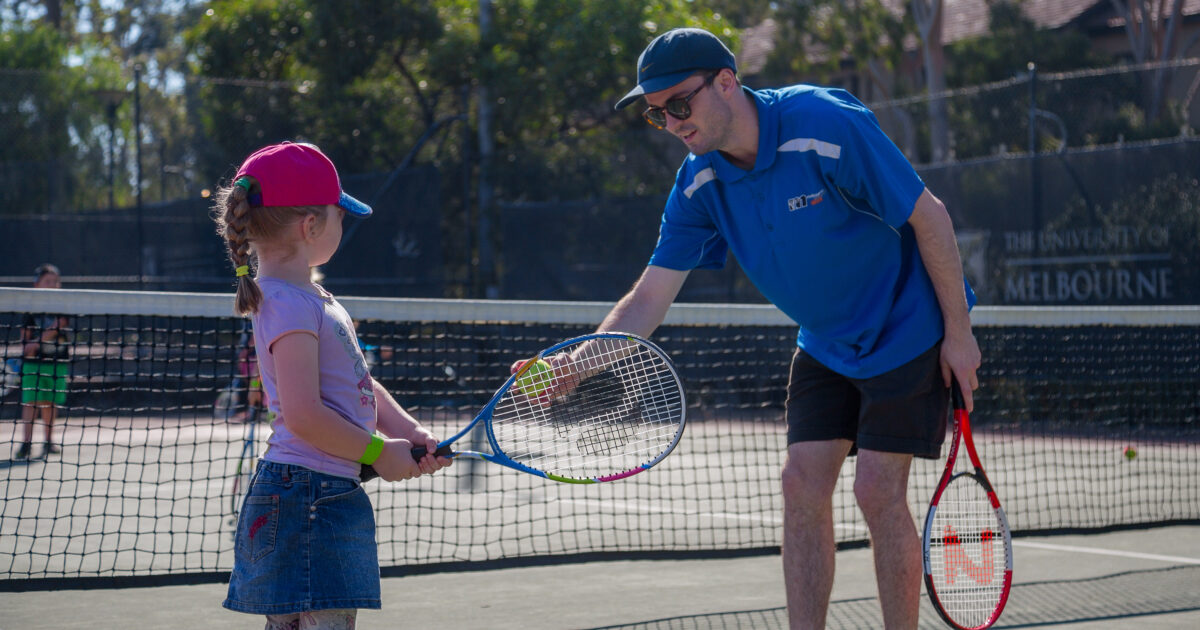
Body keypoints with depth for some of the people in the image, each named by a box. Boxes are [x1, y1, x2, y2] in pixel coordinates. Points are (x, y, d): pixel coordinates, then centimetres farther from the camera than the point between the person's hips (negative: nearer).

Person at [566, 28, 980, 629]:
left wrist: (958, 332, -16)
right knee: (802, 486, -2)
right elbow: (650, 297, -8)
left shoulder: (826, 125, -28)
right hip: (824, 347, 6)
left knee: (877, 491, -11)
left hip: (908, 329, -6)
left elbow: (928, 214, -20)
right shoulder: (698, 184, -9)